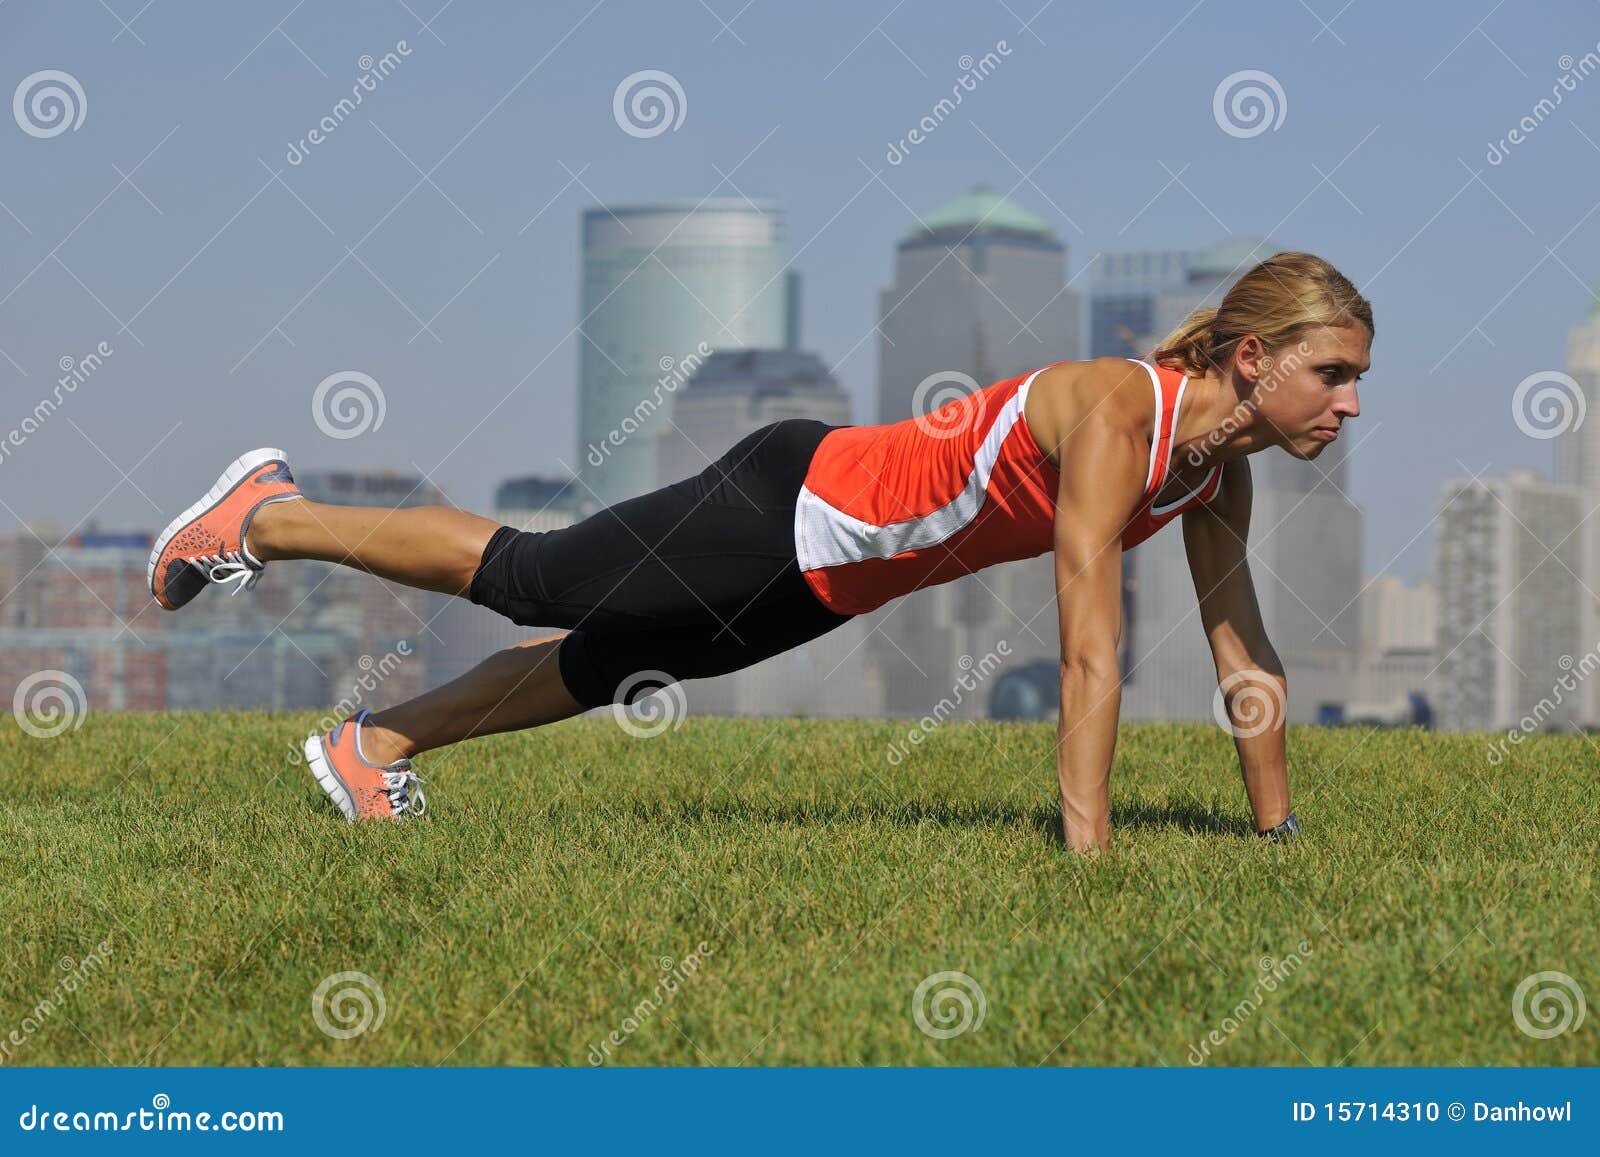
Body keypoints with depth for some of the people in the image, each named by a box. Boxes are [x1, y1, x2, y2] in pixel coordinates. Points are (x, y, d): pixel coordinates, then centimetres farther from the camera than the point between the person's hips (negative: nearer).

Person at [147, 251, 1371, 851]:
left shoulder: (1220, 466, -7)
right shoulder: (1114, 413, -33)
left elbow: (1246, 658, 0)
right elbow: (1092, 653, -37)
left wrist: (1281, 836, 0)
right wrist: (1087, 856, -38)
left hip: (830, 575, 8)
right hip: (789, 507, -8)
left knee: (605, 666, 22)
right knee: (520, 579, 6)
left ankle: (378, 744, 41)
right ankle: (264, 517, 26)